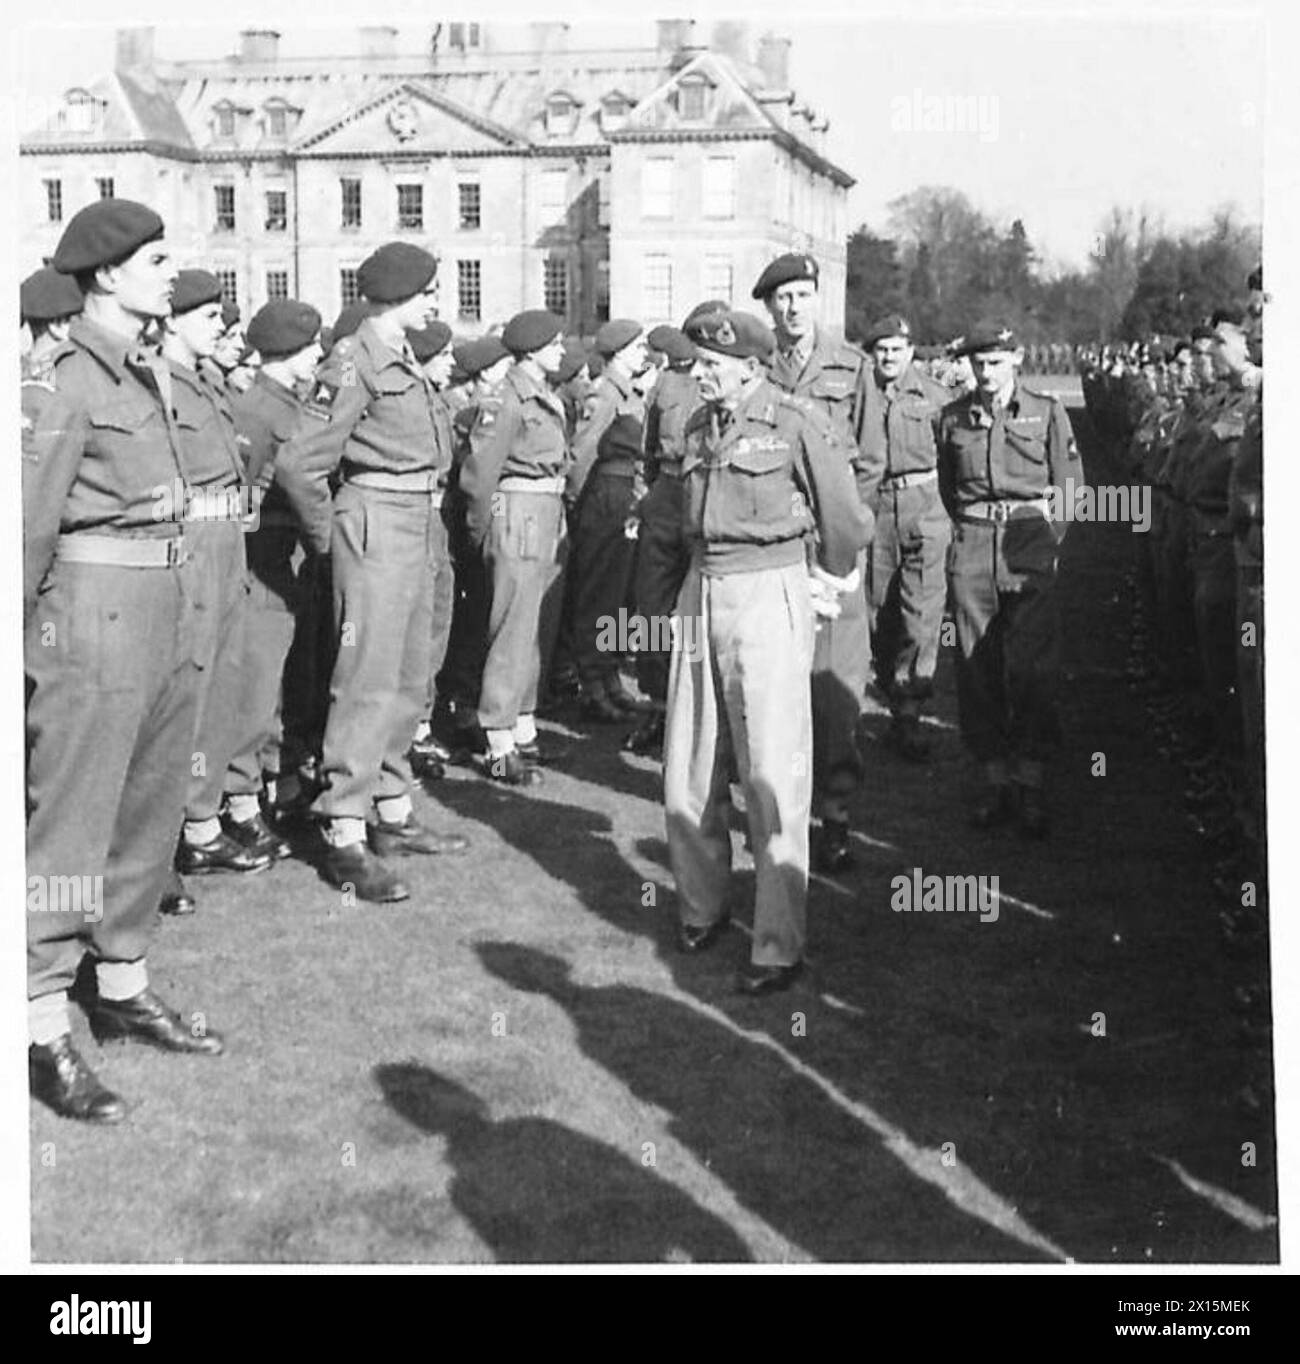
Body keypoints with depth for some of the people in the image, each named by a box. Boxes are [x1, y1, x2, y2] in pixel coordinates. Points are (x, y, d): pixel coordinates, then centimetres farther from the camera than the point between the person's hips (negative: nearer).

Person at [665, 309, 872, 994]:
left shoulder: (795, 422, -9)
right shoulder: (699, 425, 10)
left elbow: (845, 517, -1)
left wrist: (828, 579, 14)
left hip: (768, 597, -6)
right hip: (701, 594, 7)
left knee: (773, 776, -5)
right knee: (687, 774, 10)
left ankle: (780, 948, 1)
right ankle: (702, 908, 29)